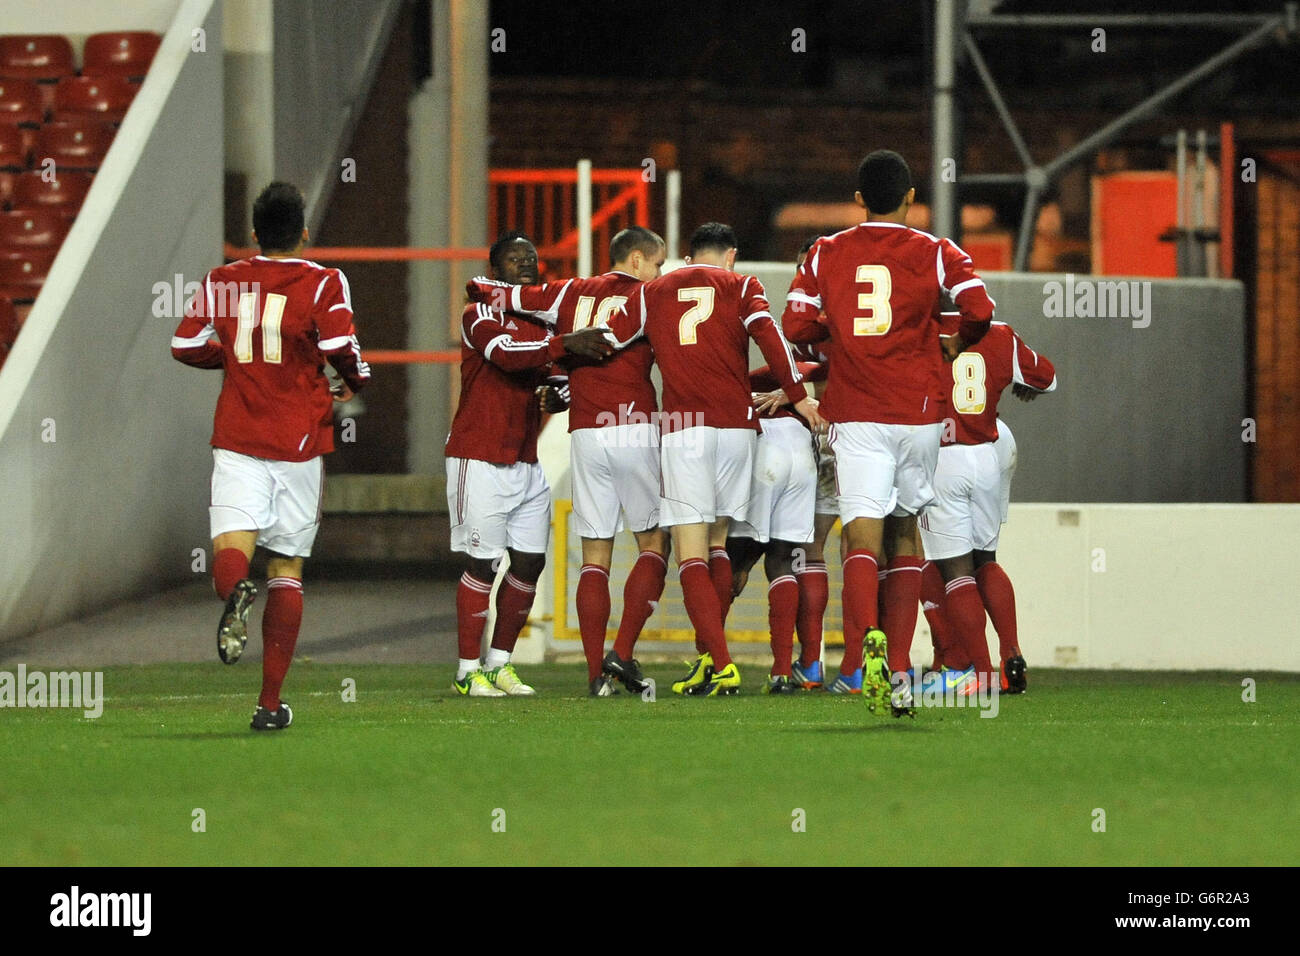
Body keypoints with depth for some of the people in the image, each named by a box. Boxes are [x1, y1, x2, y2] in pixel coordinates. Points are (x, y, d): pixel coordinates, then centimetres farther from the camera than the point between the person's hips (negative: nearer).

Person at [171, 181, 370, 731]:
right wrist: (355, 381, 7)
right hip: (299, 440, -1)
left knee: (231, 548, -6)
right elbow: (339, 346, -15)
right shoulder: (323, 284, -4)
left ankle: (235, 592, -45)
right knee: (287, 568, 8)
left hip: (237, 439, 1)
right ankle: (271, 701, 6)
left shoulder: (222, 282, 5)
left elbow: (186, 346, 8)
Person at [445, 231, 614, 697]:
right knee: (483, 566, -6)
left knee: (529, 565, 5)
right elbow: (507, 352, -29)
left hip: (527, 465, 8)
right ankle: (468, 669, 1)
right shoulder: (482, 314, -9)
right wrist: (566, 343, -36)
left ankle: (499, 662, 16)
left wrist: (556, 393, 2)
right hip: (479, 461, -7)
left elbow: (553, 375, 25)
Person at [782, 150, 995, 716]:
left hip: (855, 415, -1)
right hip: (918, 412, 1)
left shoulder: (826, 255, 7)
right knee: (904, 535, 16)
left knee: (863, 538, -11)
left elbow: (795, 327, 1)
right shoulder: (935, 255, 3)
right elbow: (978, 310, -9)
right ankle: (898, 668, 12)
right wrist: (959, 343, 12)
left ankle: (869, 638, -39)